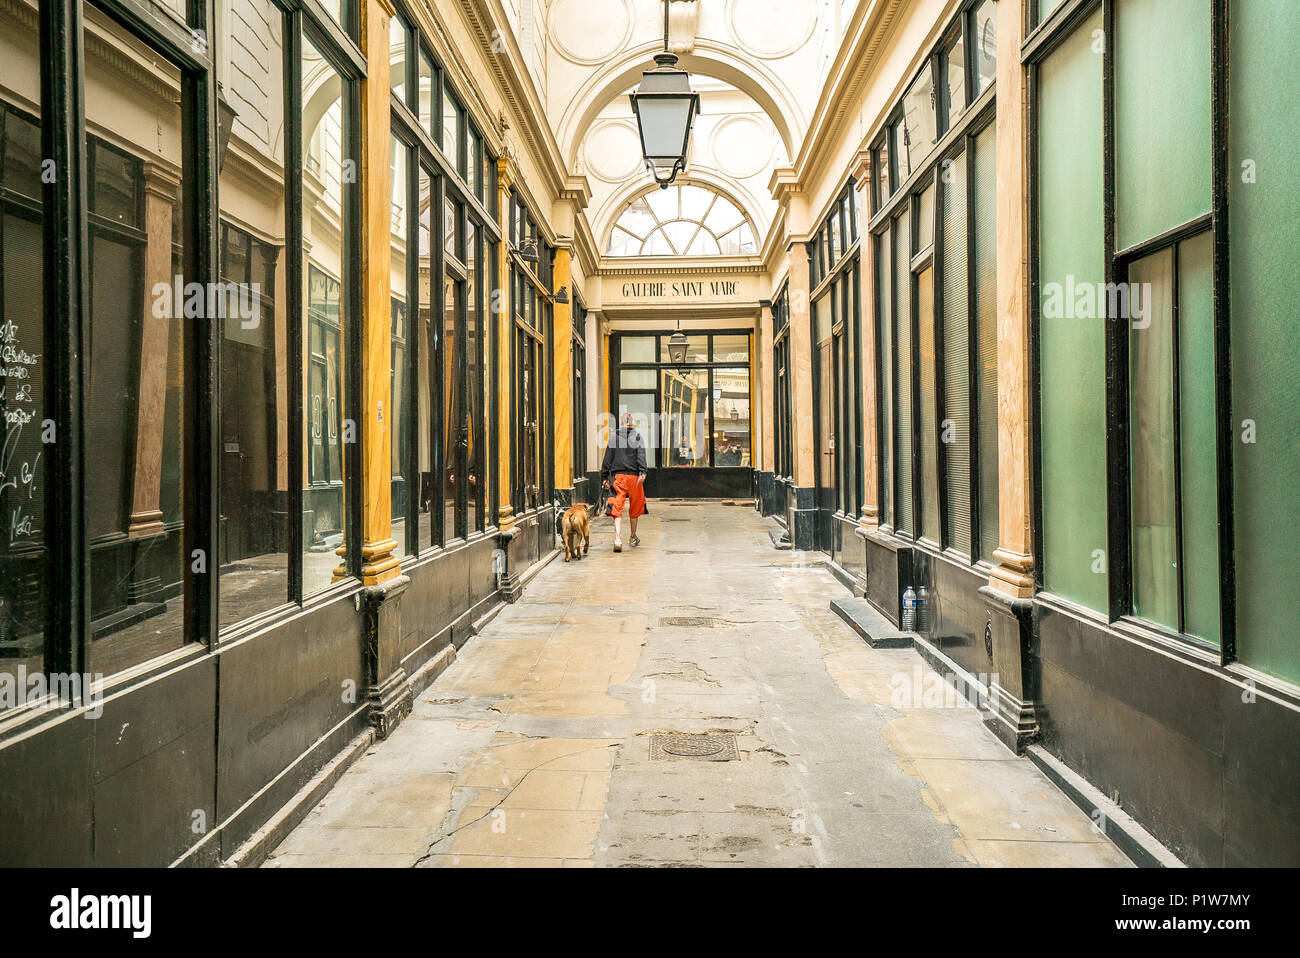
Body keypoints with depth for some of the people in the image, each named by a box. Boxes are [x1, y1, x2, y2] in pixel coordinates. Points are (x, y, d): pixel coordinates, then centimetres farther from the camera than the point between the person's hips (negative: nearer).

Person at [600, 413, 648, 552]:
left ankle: (618, 539, -24)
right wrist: (642, 472, -15)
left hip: (617, 476, 0)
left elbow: (607, 458, 7)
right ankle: (633, 538, 30)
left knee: (617, 508, -6)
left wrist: (604, 477, 10)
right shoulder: (637, 436, 3)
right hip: (633, 476, 0)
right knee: (635, 507, 17)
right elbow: (641, 456, -9)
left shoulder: (613, 436, 7)